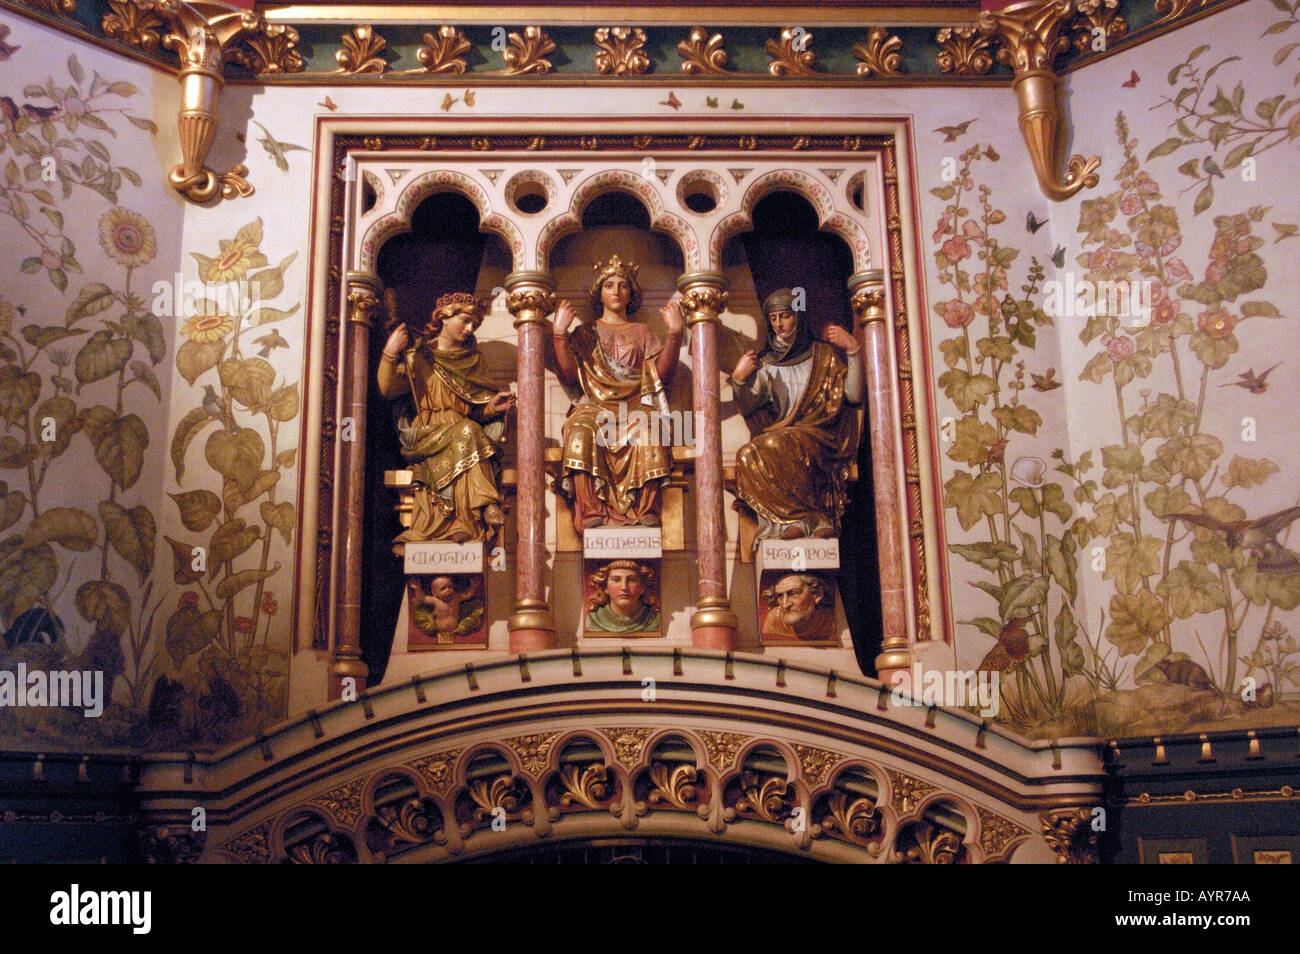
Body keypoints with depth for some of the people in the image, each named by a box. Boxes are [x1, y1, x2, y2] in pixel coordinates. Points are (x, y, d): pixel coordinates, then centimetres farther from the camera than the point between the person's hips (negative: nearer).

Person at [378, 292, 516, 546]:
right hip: (426, 434, -2)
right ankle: (486, 504, -37)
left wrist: (492, 406, -6)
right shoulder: (417, 356, 12)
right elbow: (388, 390, -1)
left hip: (464, 434, 3)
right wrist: (391, 354, -13)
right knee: (466, 433, -33)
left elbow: (475, 410, 16)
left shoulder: (474, 360, 21)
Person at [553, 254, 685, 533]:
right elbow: (568, 377, 10)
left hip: (635, 406, 0)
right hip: (595, 405, 0)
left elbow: (662, 374, 10)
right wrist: (560, 334, 3)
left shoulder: (641, 333, 25)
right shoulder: (584, 333, 24)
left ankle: (646, 513, -40)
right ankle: (590, 515, -41)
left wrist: (674, 334, 1)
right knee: (581, 432, -36)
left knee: (647, 432, -36)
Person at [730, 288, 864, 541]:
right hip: (782, 433, 3)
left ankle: (806, 518, -25)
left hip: (819, 438, -3)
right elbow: (748, 408, 10)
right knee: (746, 456, -30)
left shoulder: (823, 355, 10)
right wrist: (738, 379, -8)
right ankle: (814, 519, -27)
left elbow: (854, 396, -2)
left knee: (776, 445, -35)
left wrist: (853, 349, -8)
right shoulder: (767, 363, 18)